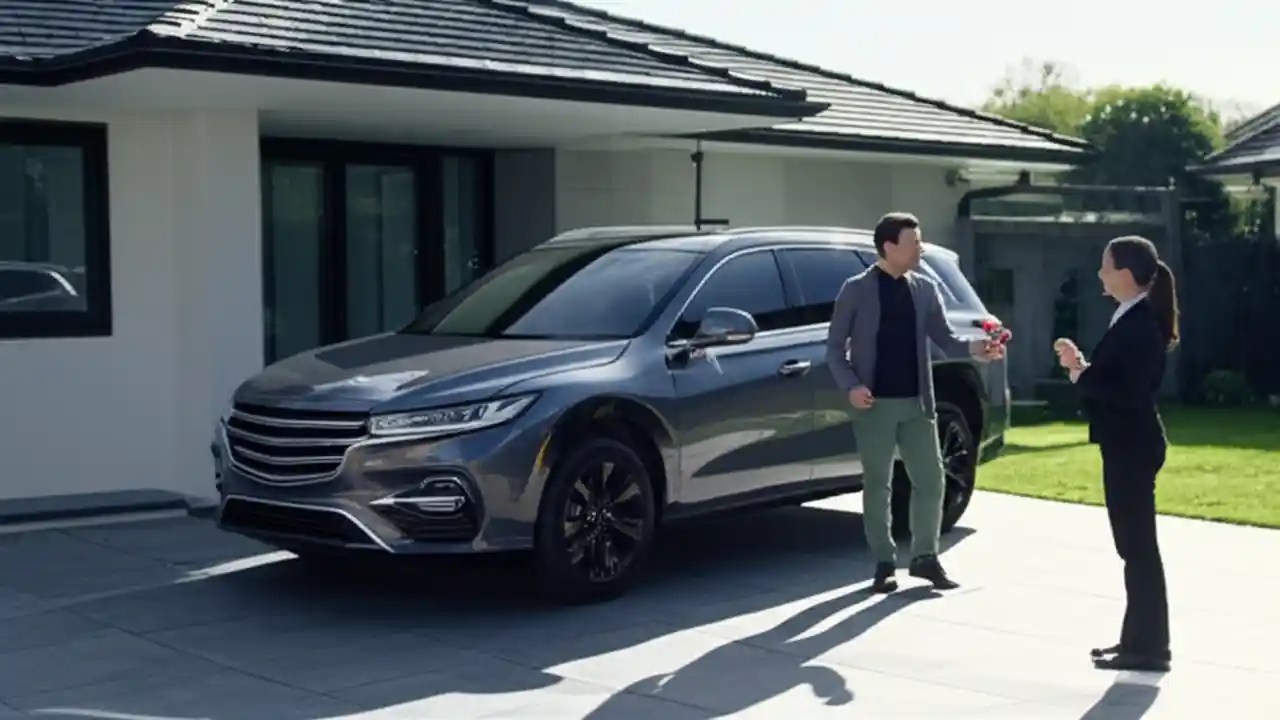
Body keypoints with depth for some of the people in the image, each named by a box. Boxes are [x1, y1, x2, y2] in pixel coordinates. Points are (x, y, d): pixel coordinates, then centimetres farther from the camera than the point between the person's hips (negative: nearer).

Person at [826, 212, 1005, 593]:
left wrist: (973, 348, -14)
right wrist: (851, 386, -18)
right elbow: (835, 347, -3)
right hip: (875, 403, -4)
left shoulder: (925, 289, 8)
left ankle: (925, 556, 18)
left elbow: (944, 338, 6)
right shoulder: (856, 290, -4)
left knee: (931, 479, 4)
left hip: (917, 402, 4)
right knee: (877, 485, 4)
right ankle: (884, 563, 13)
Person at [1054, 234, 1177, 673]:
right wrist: (1082, 365, 4)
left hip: (1133, 447, -10)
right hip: (1125, 445, 10)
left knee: (1138, 545, -4)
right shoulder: (1131, 320, 12)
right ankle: (1139, 639, 23)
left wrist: (1080, 376, -16)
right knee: (1133, 544, 15)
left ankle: (1149, 646, 3)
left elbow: (1130, 391, -24)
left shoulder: (1142, 325, -18)